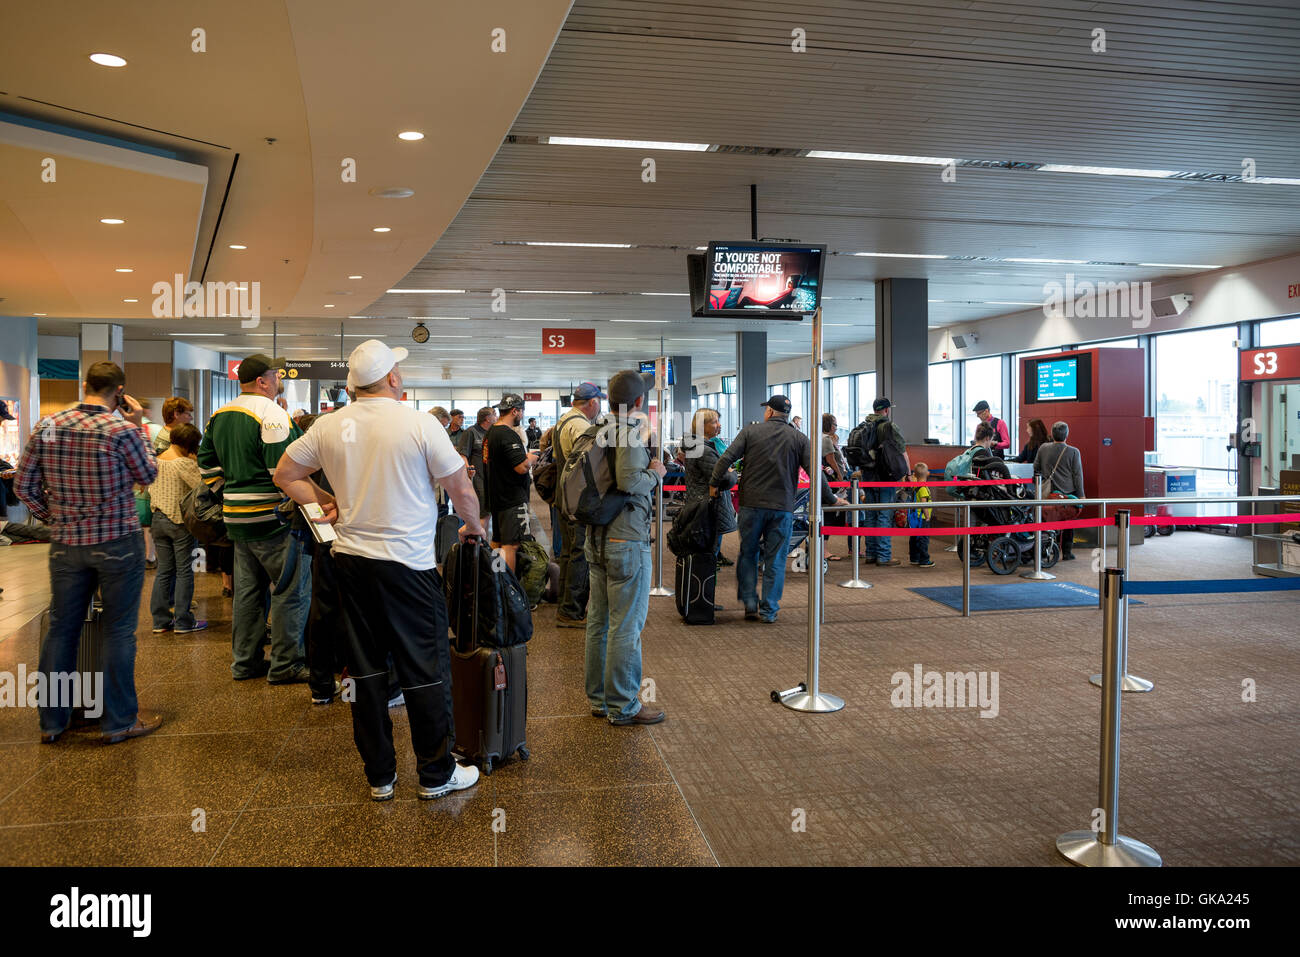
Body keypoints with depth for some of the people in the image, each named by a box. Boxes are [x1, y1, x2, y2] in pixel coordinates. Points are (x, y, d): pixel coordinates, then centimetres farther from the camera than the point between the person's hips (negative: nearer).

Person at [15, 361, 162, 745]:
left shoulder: (47, 427, 1)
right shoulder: (122, 429, -14)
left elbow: (24, 486, 4)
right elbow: (148, 475, 1)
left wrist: (53, 517, 15)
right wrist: (139, 428, 4)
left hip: (66, 543, 5)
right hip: (118, 542, -5)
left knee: (61, 628, 14)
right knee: (119, 631, 4)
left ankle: (51, 720, 24)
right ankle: (119, 721, 12)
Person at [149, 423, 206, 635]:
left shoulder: (156, 461, 6)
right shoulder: (185, 463, -16)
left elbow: (151, 490, 14)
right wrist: (197, 464, -9)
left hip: (159, 519, 7)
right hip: (180, 521, -7)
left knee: (164, 570, 12)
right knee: (184, 571, 2)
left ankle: (160, 620, 15)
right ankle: (183, 622, 5)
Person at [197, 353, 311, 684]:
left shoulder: (219, 415, 13)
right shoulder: (271, 413, -15)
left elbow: (206, 461, 18)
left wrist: (227, 491, 21)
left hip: (236, 518, 9)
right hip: (272, 517, -9)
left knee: (247, 589, 16)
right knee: (291, 590, 0)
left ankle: (244, 661, 24)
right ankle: (286, 665, 5)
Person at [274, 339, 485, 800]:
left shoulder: (329, 426, 2)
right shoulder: (419, 423, -11)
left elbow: (285, 474, 13)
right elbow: (461, 489, -6)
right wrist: (473, 525, 11)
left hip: (350, 559, 5)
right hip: (407, 563, -5)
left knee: (367, 671, 13)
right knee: (425, 671, 7)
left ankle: (379, 776, 24)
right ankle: (435, 774, 18)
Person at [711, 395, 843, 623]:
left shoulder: (750, 431, 2)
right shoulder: (799, 438, 4)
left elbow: (726, 458, -7)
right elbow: (816, 471, -2)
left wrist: (714, 484, 3)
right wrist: (830, 499, 7)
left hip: (751, 504, 0)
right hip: (782, 508, 0)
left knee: (748, 554, 15)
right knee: (775, 560, 7)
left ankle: (750, 603, 12)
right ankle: (769, 610, 10)